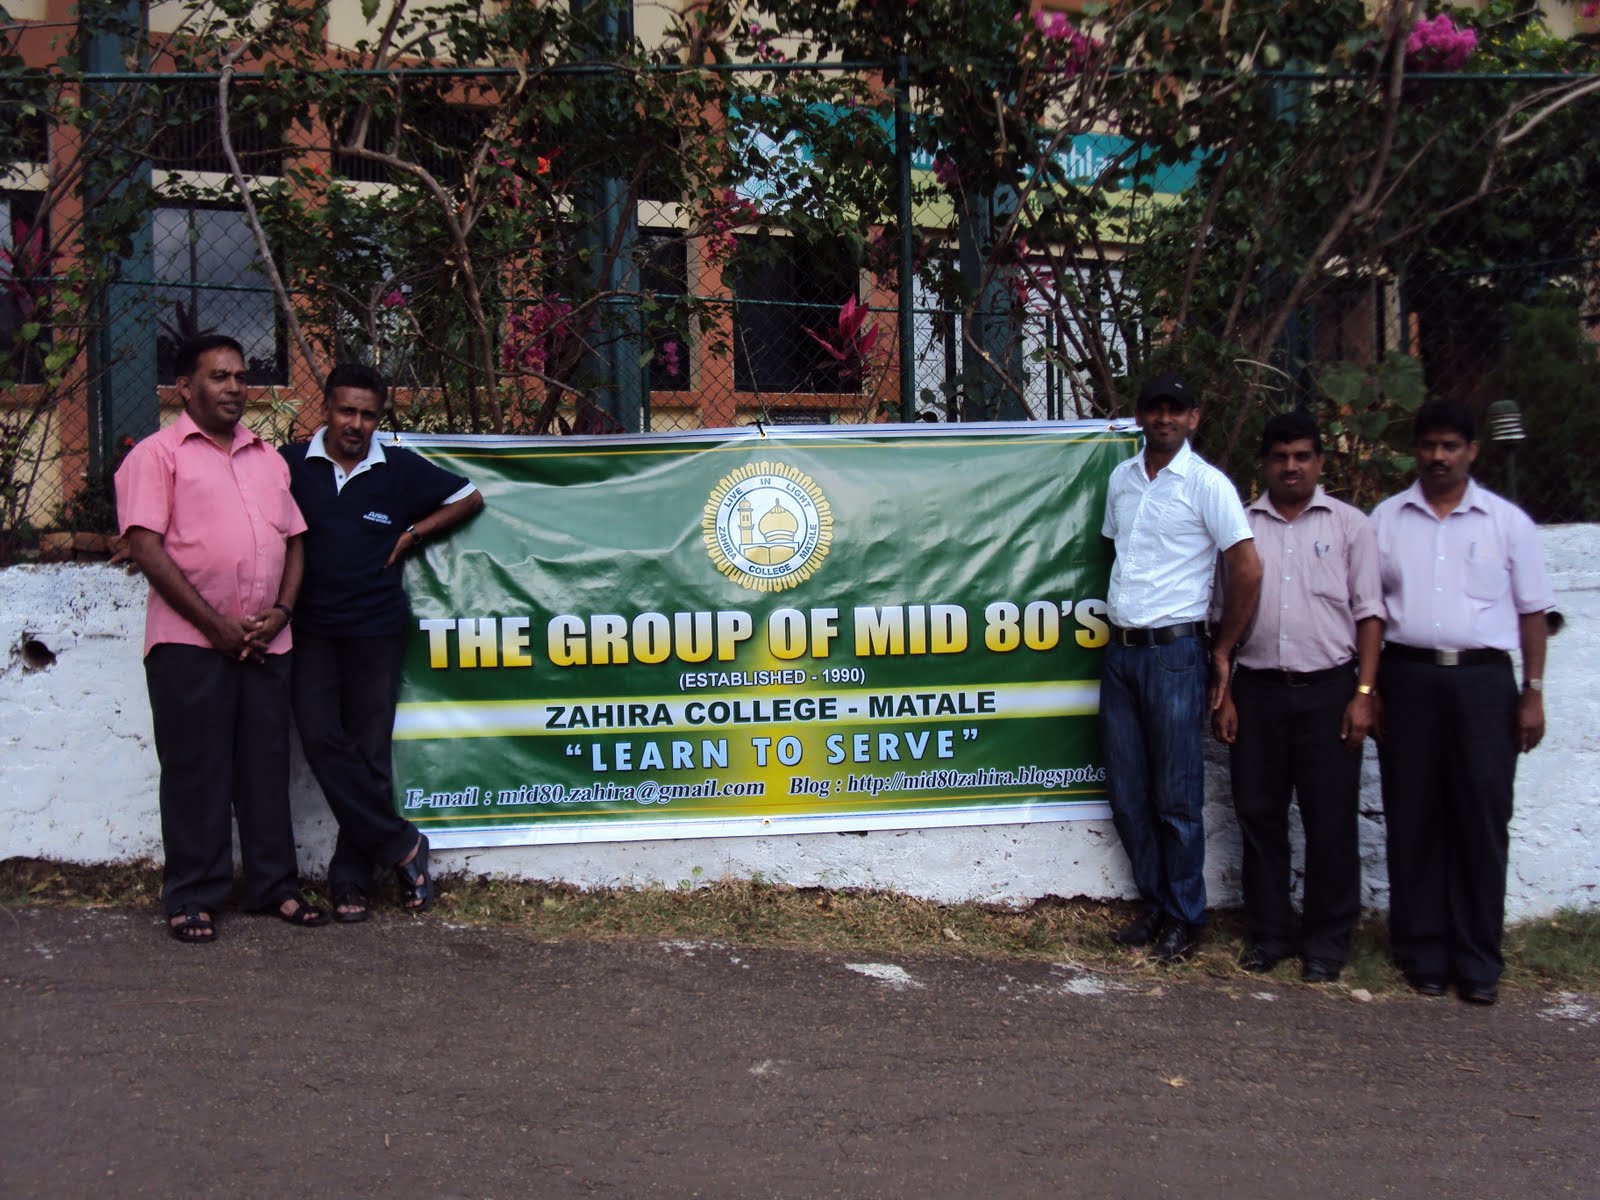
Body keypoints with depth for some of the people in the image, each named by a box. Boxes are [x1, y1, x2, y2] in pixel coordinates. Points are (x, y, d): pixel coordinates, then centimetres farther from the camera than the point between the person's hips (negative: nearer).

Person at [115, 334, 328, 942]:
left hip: (265, 642, 5)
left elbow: (294, 539, 16)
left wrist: (281, 611, -1)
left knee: (266, 768, 9)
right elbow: (145, 547, -9)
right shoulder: (157, 454, 0)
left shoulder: (268, 457, 18)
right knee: (196, 772, 2)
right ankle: (193, 898, 12)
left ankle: (273, 886, 20)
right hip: (190, 642, -5)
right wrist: (214, 623, -12)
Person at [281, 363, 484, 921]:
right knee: (322, 741, -11)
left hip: (376, 629, 0)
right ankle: (402, 846, 2)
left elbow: (469, 498, 13)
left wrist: (412, 534, 4)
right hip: (311, 628, 0)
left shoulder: (401, 469, 3)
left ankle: (350, 879, 13)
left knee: (368, 752, 2)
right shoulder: (290, 465, 2)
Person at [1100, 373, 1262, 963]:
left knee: (1176, 797, 1)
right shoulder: (1121, 478, 11)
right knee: (1127, 793, 10)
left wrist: (1222, 650, -5)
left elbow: (1248, 570, -9)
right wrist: (1120, 618, 14)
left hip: (1174, 653, -6)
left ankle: (1184, 918, 15)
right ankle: (1155, 904, 24)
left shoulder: (1207, 484, -7)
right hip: (1120, 651, 6)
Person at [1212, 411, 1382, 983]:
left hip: (1328, 689, -2)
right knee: (1259, 815, 7)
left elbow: (1369, 613, 2)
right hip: (1257, 690, 2)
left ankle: (1326, 941, 15)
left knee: (1330, 821, 2)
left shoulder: (1349, 524, 5)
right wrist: (1222, 693, 4)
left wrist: (1363, 694, -5)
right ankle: (1268, 932, 20)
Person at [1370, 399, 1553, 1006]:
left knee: (1482, 820, 2)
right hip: (1409, 677, 1)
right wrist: (1366, 688, 3)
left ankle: (1477, 960, 13)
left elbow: (1532, 611, 8)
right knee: (1414, 820, 5)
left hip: (1484, 681, -1)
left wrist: (1533, 693, 1)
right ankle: (1423, 951, 16)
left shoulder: (1507, 521, 7)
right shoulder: (1386, 519, 9)